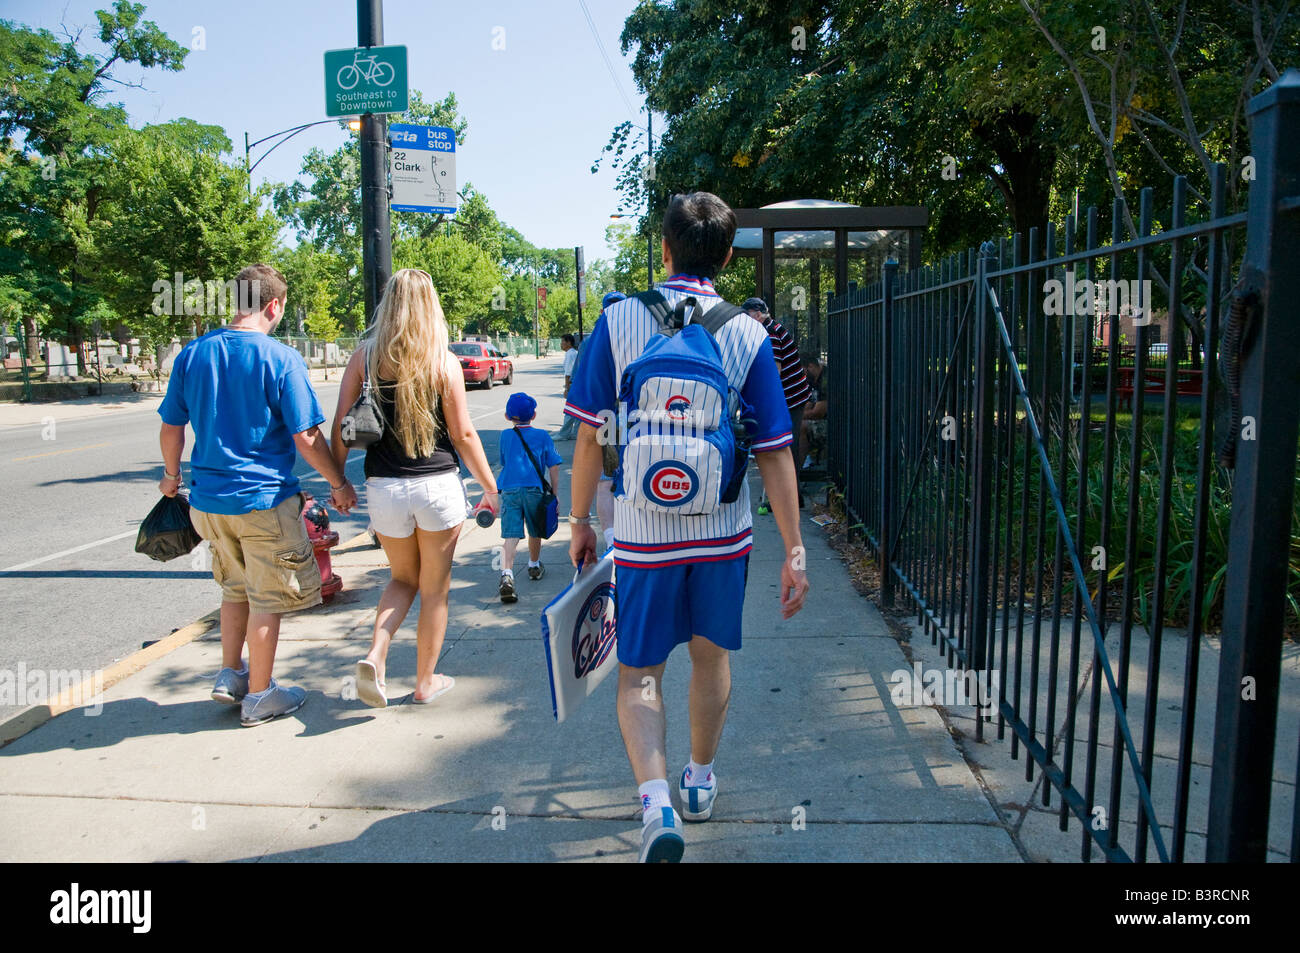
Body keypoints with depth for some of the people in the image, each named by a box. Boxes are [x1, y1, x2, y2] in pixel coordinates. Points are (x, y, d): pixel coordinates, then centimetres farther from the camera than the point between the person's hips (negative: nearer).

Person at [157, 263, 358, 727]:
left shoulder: (192, 354, 3)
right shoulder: (280, 358, -14)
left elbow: (171, 426, 11)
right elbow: (307, 437, -14)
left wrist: (171, 475, 27)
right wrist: (339, 483, -1)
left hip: (208, 498, 6)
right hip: (263, 498, -6)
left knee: (236, 588, 25)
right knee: (266, 599, 8)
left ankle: (230, 675, 29)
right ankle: (259, 696, 18)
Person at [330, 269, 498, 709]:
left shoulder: (363, 358, -1)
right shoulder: (444, 363, -7)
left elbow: (341, 426, -1)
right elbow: (463, 435, -5)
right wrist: (490, 487, 5)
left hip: (384, 489, 3)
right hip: (438, 487, -2)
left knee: (404, 578, 24)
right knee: (435, 589, 13)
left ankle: (375, 654, 3)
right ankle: (425, 682, 24)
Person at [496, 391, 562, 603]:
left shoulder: (505, 436, 14)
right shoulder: (543, 436, 10)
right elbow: (554, 467, 7)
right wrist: (553, 494, 12)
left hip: (510, 490, 0)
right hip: (534, 489, 0)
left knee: (510, 535, -9)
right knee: (534, 532, 20)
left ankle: (507, 574, -28)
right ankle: (534, 567, 40)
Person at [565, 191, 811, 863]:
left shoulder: (617, 323, -7)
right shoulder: (748, 336, -5)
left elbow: (590, 436, -6)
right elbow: (773, 454, -6)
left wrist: (580, 520, 6)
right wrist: (794, 548, -1)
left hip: (642, 533, -1)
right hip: (723, 532, 2)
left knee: (638, 673, 10)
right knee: (710, 654, 21)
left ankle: (656, 801, -8)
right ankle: (699, 779, 39)